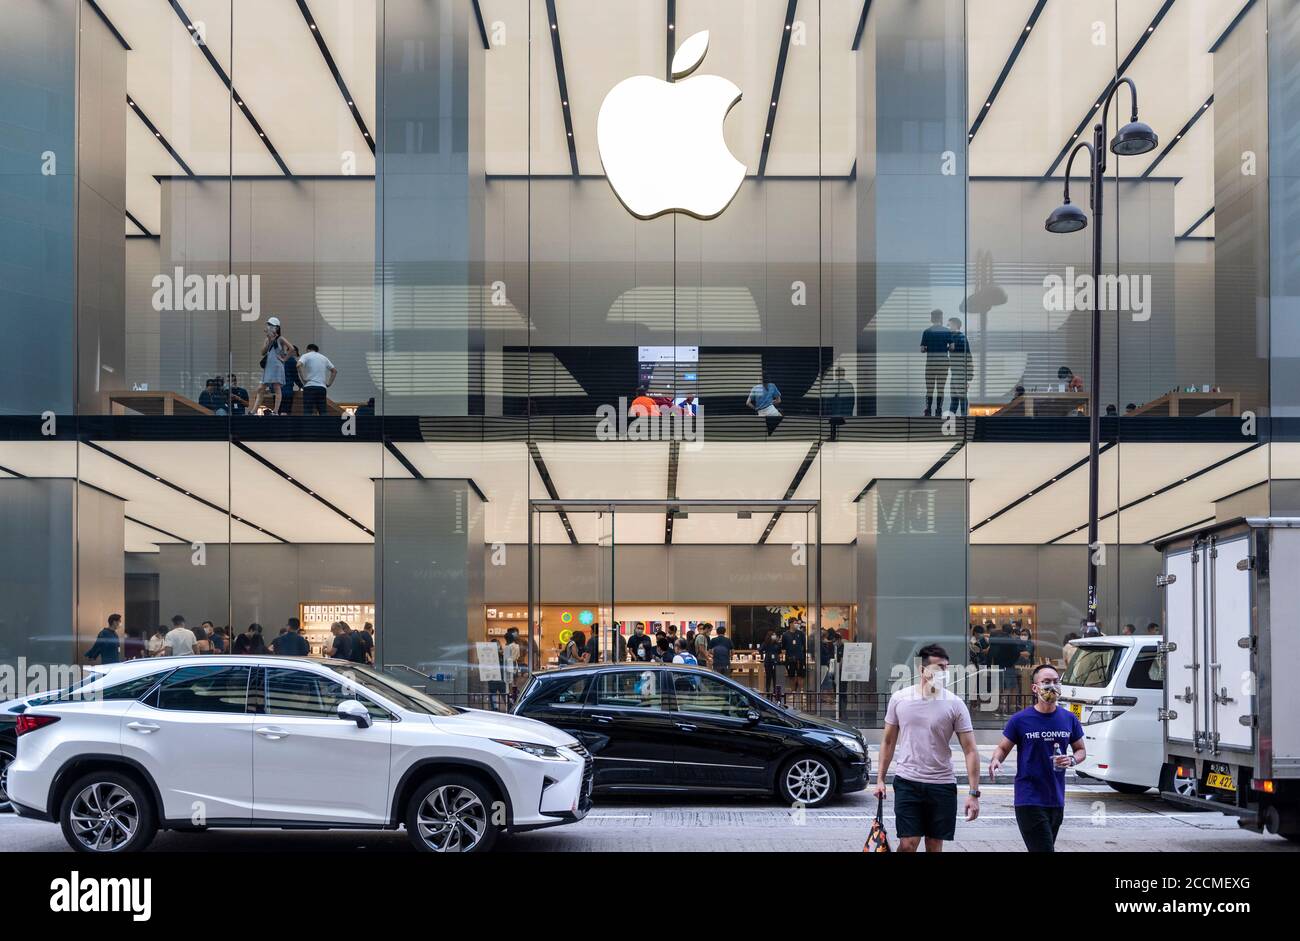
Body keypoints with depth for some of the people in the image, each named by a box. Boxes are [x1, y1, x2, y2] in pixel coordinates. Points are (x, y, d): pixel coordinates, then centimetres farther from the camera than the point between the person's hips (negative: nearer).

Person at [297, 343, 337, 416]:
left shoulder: (306, 356, 6)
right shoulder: (324, 358, 21)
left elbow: (299, 365, -14)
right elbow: (334, 371, 19)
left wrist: (303, 379, -9)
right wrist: (329, 383, 16)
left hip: (309, 386, -4)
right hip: (322, 387, 4)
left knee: (307, 412, -8)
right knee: (323, 412, 5)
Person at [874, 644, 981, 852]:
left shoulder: (954, 704, -4)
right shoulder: (899, 699, 1)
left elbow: (970, 750, -5)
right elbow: (889, 742, 11)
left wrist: (973, 793, -11)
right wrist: (880, 779, 8)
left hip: (942, 785, 0)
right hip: (907, 782, 0)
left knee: (935, 847, 6)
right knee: (908, 844, -8)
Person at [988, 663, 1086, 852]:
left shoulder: (1069, 719, 4)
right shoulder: (1020, 720, -6)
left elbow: (1081, 750, 15)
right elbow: (1003, 748, 3)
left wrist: (1072, 760, -7)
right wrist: (996, 760, -20)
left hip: (1057, 801, 5)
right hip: (1029, 801, -5)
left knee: (1044, 846, 15)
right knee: (1044, 849, -13)